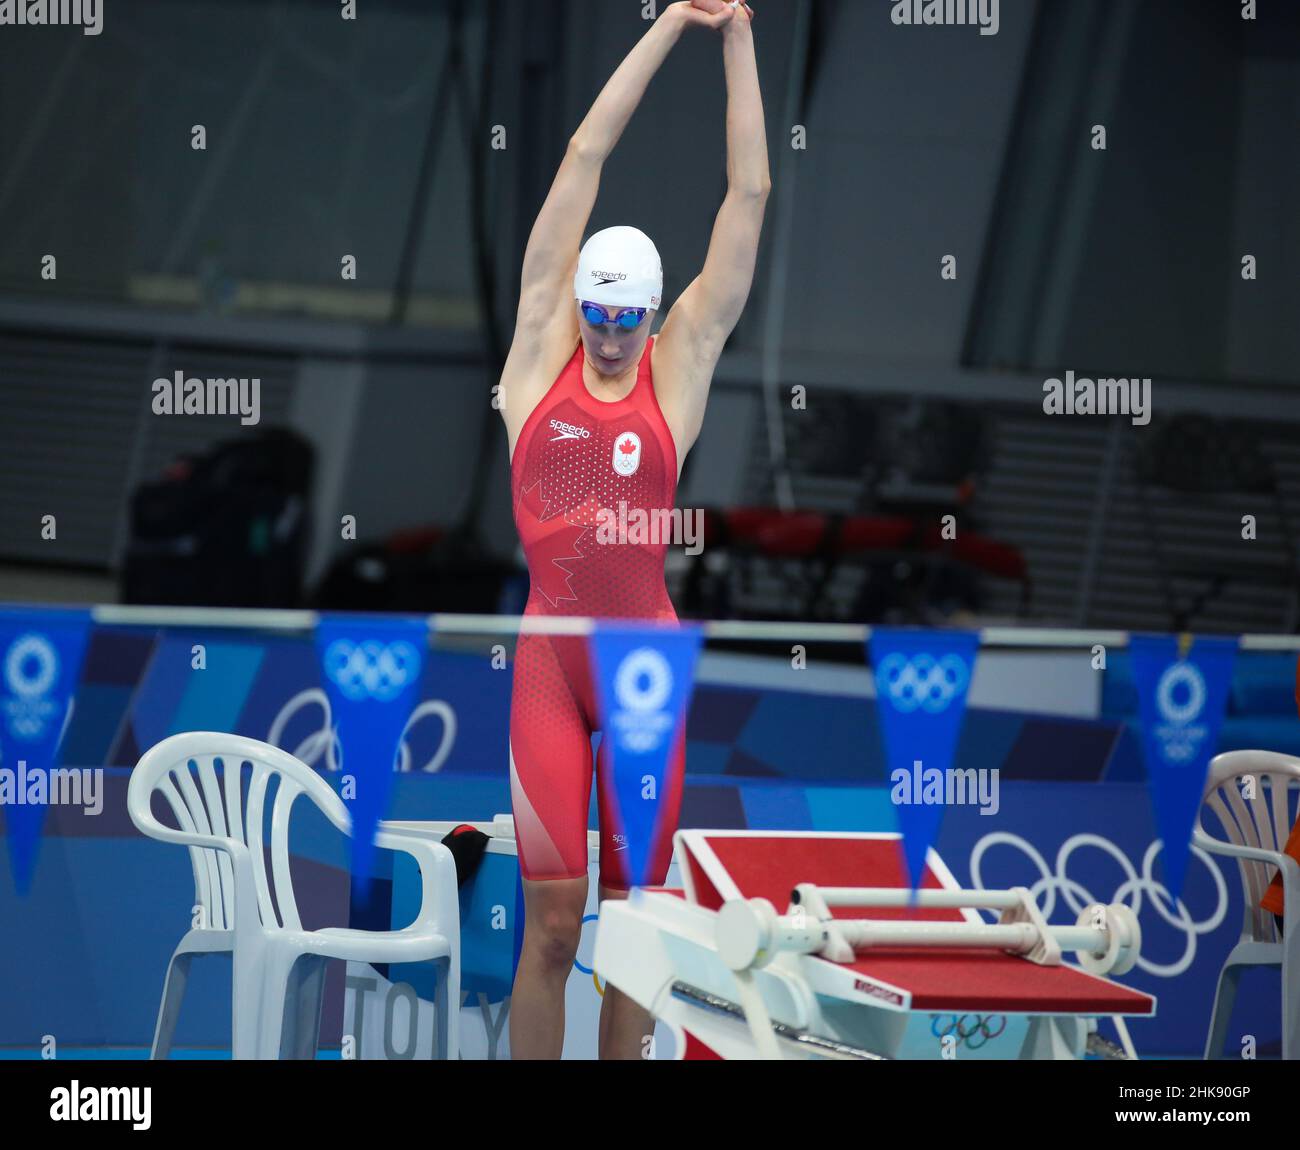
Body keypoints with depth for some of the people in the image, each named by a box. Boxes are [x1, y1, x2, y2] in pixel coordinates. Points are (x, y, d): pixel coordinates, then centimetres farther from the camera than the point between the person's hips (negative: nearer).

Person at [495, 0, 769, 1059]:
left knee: (634, 922, 3)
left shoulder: (678, 367, 6)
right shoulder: (544, 347, 6)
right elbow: (584, 159, 5)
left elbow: (750, 195, 4)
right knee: (552, 920, -4)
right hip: (550, 655, 0)